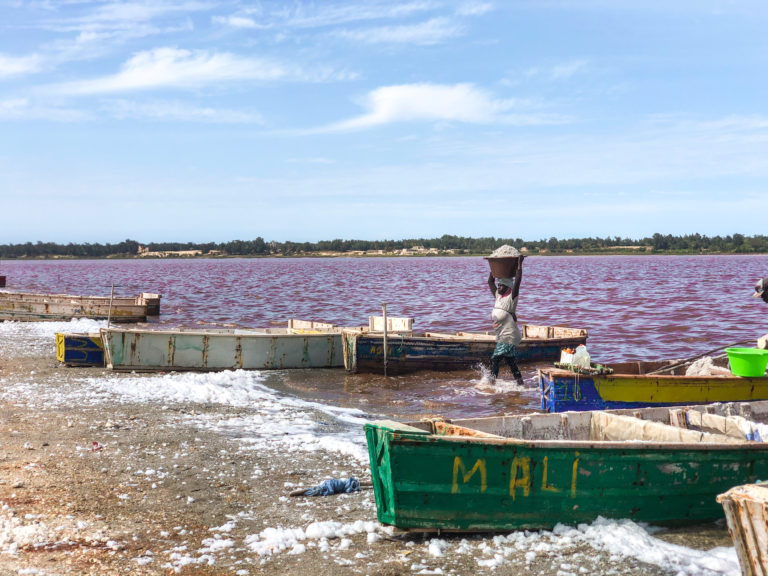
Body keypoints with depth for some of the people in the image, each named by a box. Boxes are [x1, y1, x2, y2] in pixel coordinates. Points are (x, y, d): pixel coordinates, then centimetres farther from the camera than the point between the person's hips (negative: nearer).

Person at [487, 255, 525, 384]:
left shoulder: (511, 297, -10)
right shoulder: (498, 296, 11)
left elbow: (517, 281, -21)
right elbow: (490, 281, 20)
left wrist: (519, 264, -18)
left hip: (508, 337, -9)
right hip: (502, 337, 9)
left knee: (495, 359, -12)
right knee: (511, 361, 11)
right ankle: (520, 382, 16)